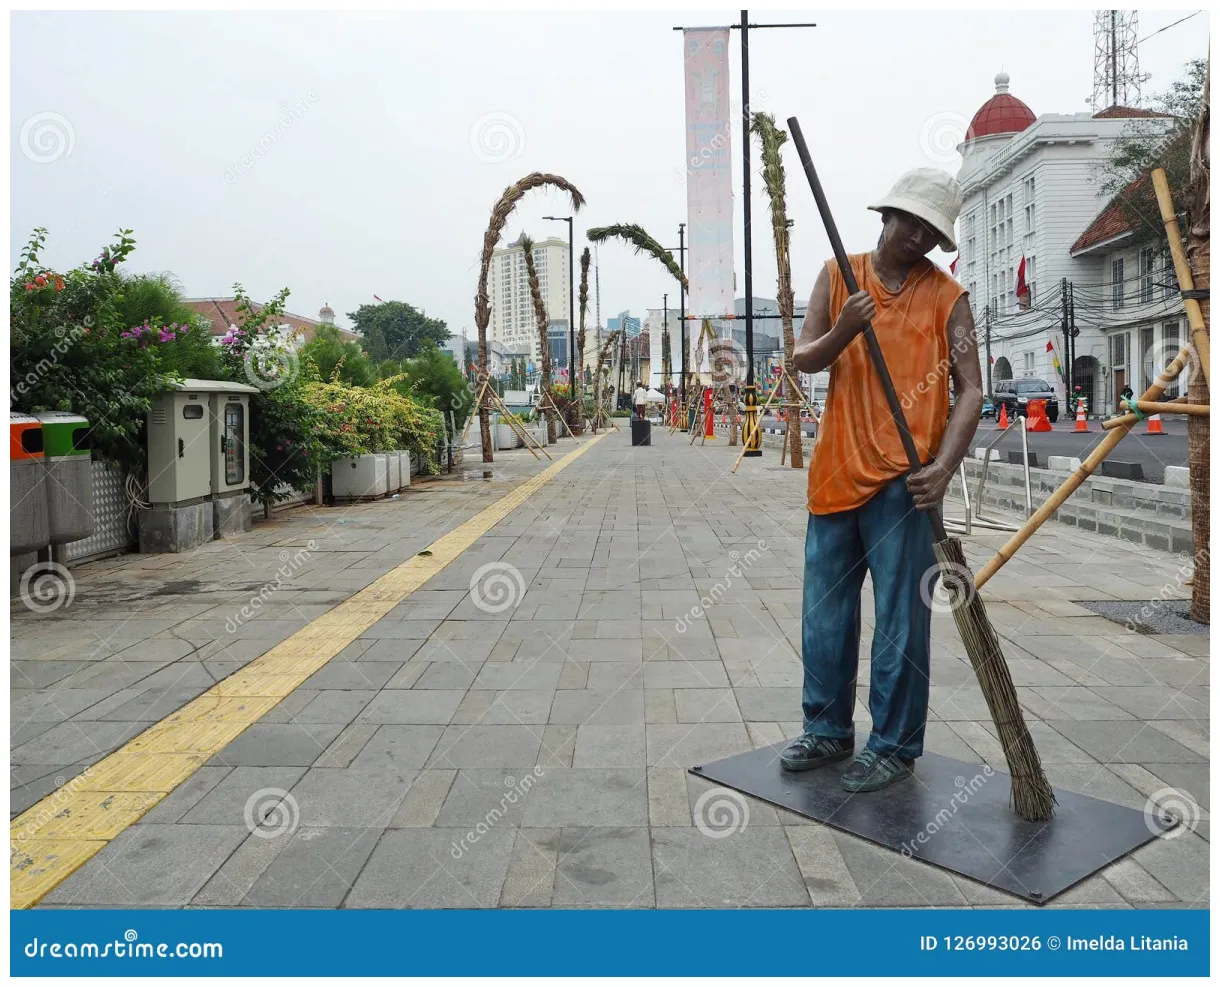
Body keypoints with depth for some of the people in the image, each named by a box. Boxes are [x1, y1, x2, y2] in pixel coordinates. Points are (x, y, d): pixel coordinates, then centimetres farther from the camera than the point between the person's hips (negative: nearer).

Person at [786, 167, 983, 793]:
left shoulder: (947, 296, 1)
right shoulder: (838, 275, 9)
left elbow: (970, 389, -2)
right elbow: (804, 360, 4)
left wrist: (943, 465, -16)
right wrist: (842, 332, -17)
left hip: (902, 481, -3)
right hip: (835, 473, 4)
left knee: (900, 622, 1)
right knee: (824, 616, 12)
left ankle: (894, 745, 17)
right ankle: (827, 730, 29)